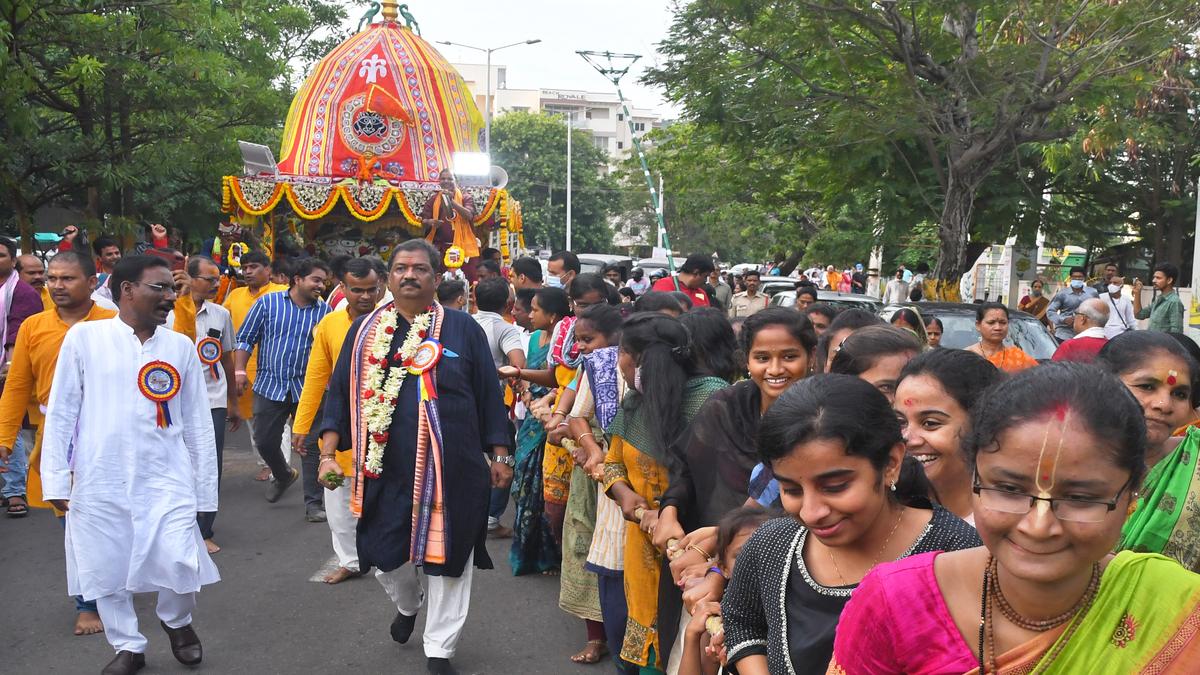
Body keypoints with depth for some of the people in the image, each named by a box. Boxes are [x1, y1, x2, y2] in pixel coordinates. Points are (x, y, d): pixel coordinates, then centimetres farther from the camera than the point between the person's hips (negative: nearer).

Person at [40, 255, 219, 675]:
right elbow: (61, 412, 2)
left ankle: (177, 622, 24)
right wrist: (57, 477, 0)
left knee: (180, 565, -8)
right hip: (100, 483, 0)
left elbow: (198, 423, 6)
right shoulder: (84, 337, -2)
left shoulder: (181, 346, 3)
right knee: (106, 572, 8)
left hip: (167, 481, 1)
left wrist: (204, 489, 7)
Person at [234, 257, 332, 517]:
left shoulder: (325, 310, 2)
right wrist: (239, 371, -7)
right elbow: (245, 338, 2)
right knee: (264, 441, 9)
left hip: (308, 388, 0)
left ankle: (313, 502, 9)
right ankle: (284, 475, 40)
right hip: (270, 385, 0)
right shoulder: (268, 303, -1)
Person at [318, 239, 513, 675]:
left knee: (446, 558, 6)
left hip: (453, 470, -2)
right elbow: (340, 393, 8)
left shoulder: (463, 329, 0)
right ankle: (407, 605, 45)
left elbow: (489, 395, 3)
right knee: (386, 558, 10)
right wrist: (328, 453, -1)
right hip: (386, 470, 2)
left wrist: (500, 455, 2)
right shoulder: (365, 330, 5)